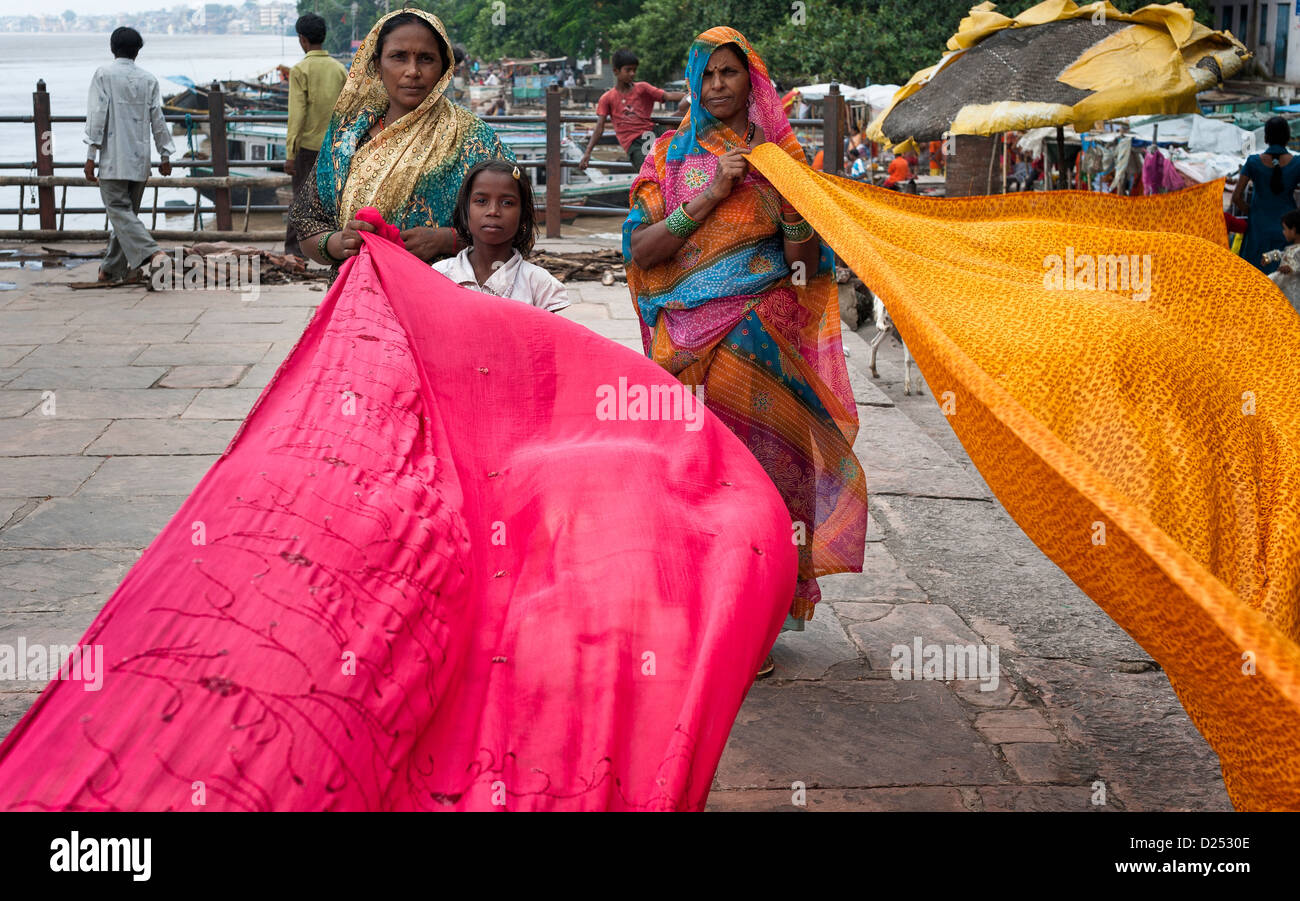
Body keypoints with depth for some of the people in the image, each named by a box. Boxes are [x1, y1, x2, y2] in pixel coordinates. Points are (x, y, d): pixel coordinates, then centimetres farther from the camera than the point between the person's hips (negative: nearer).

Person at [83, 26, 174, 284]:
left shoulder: (103, 74, -3)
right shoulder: (148, 79, 7)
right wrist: (165, 156, 15)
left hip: (112, 159, -4)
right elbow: (158, 120, 8)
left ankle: (152, 253, -29)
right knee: (127, 211, 12)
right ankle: (112, 269, 18)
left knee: (119, 211, -8)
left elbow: (97, 116, -9)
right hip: (140, 160, 4)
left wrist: (90, 156, -8)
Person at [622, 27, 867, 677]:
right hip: (687, 338, 1)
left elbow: (809, 265, 3)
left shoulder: (782, 154, 9)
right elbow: (640, 248, -2)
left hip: (761, 339, -1)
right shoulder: (672, 155, 11)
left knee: (759, 460, -6)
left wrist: (785, 200, -13)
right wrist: (710, 195, -9)